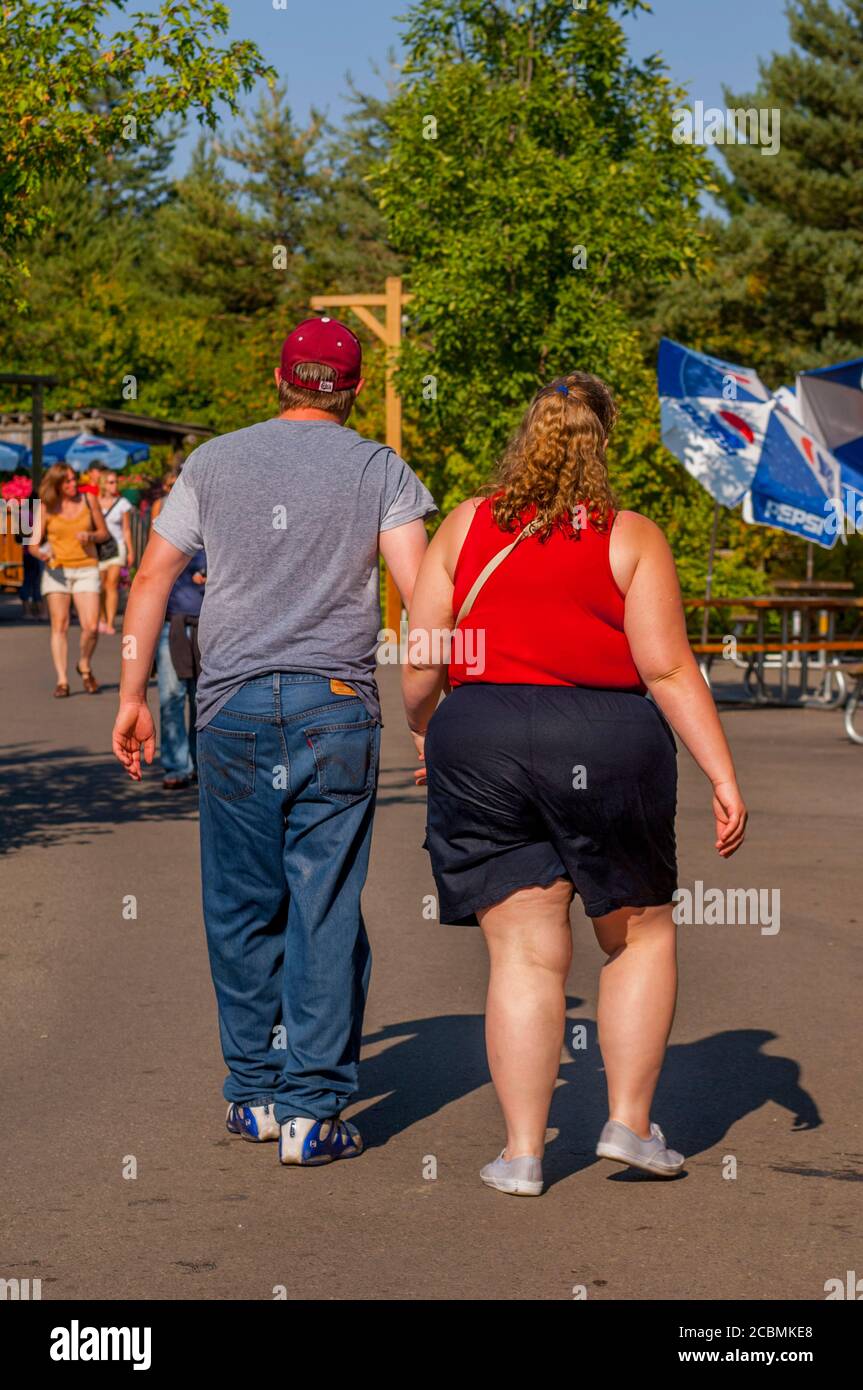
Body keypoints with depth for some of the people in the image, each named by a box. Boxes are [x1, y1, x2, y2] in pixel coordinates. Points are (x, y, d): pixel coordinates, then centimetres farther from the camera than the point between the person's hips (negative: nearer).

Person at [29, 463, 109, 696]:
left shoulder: (88, 500, 2)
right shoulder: (46, 508, 0)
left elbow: (104, 533, 12)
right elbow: (34, 544, -1)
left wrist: (90, 536, -10)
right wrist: (40, 553, -24)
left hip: (86, 569, 0)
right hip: (57, 570, 0)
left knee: (91, 627, -10)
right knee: (60, 626, -5)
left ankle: (84, 666, 17)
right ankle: (62, 681, -2)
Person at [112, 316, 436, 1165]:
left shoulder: (213, 462, 9)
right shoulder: (380, 472, 3)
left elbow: (152, 577, 6)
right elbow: (420, 590, -6)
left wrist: (133, 696, 10)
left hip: (233, 704, 2)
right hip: (336, 710, -2)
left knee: (242, 906, 11)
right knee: (326, 912, 0)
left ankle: (254, 1093, 17)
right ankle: (310, 1111, -1)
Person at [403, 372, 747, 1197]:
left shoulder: (464, 527, 7)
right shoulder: (632, 538, 1)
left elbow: (419, 666, 5)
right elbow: (668, 669, -6)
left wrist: (424, 734, 23)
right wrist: (724, 779, -5)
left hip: (480, 743, 2)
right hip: (607, 744, -2)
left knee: (525, 952, 5)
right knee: (640, 934, 17)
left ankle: (522, 1152, 3)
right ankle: (629, 1123, 12)